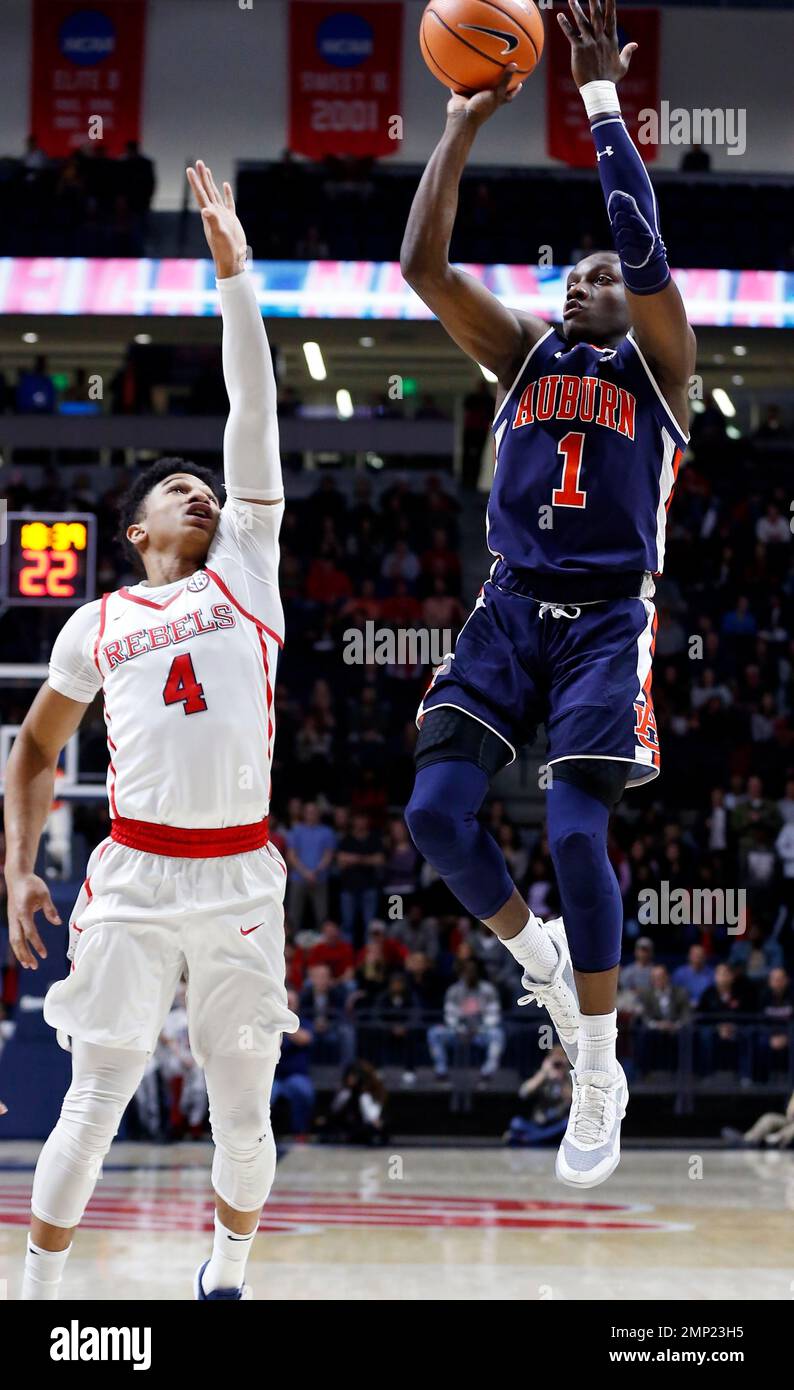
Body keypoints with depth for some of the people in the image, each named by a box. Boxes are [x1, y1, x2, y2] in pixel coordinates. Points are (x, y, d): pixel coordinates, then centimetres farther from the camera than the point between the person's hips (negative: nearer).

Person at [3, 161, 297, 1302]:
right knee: (95, 1101, -3)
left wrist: (233, 274, 0)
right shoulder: (97, 624, 11)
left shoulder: (248, 571, 10)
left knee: (245, 1110, 6)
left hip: (242, 877, 1)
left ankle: (227, 1280, 28)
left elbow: (254, 418, 4)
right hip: (133, 876, -1)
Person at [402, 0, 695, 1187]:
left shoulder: (657, 363, 4)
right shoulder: (525, 351, 14)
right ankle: (539, 955, 18)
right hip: (511, 605, 4)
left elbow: (648, 254, -15)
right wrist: (466, 120, -4)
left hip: (610, 617, -4)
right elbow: (422, 264, 1)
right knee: (437, 812, -12)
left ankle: (601, 1081, -2)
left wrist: (603, 100, -14)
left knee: (575, 830, -17)